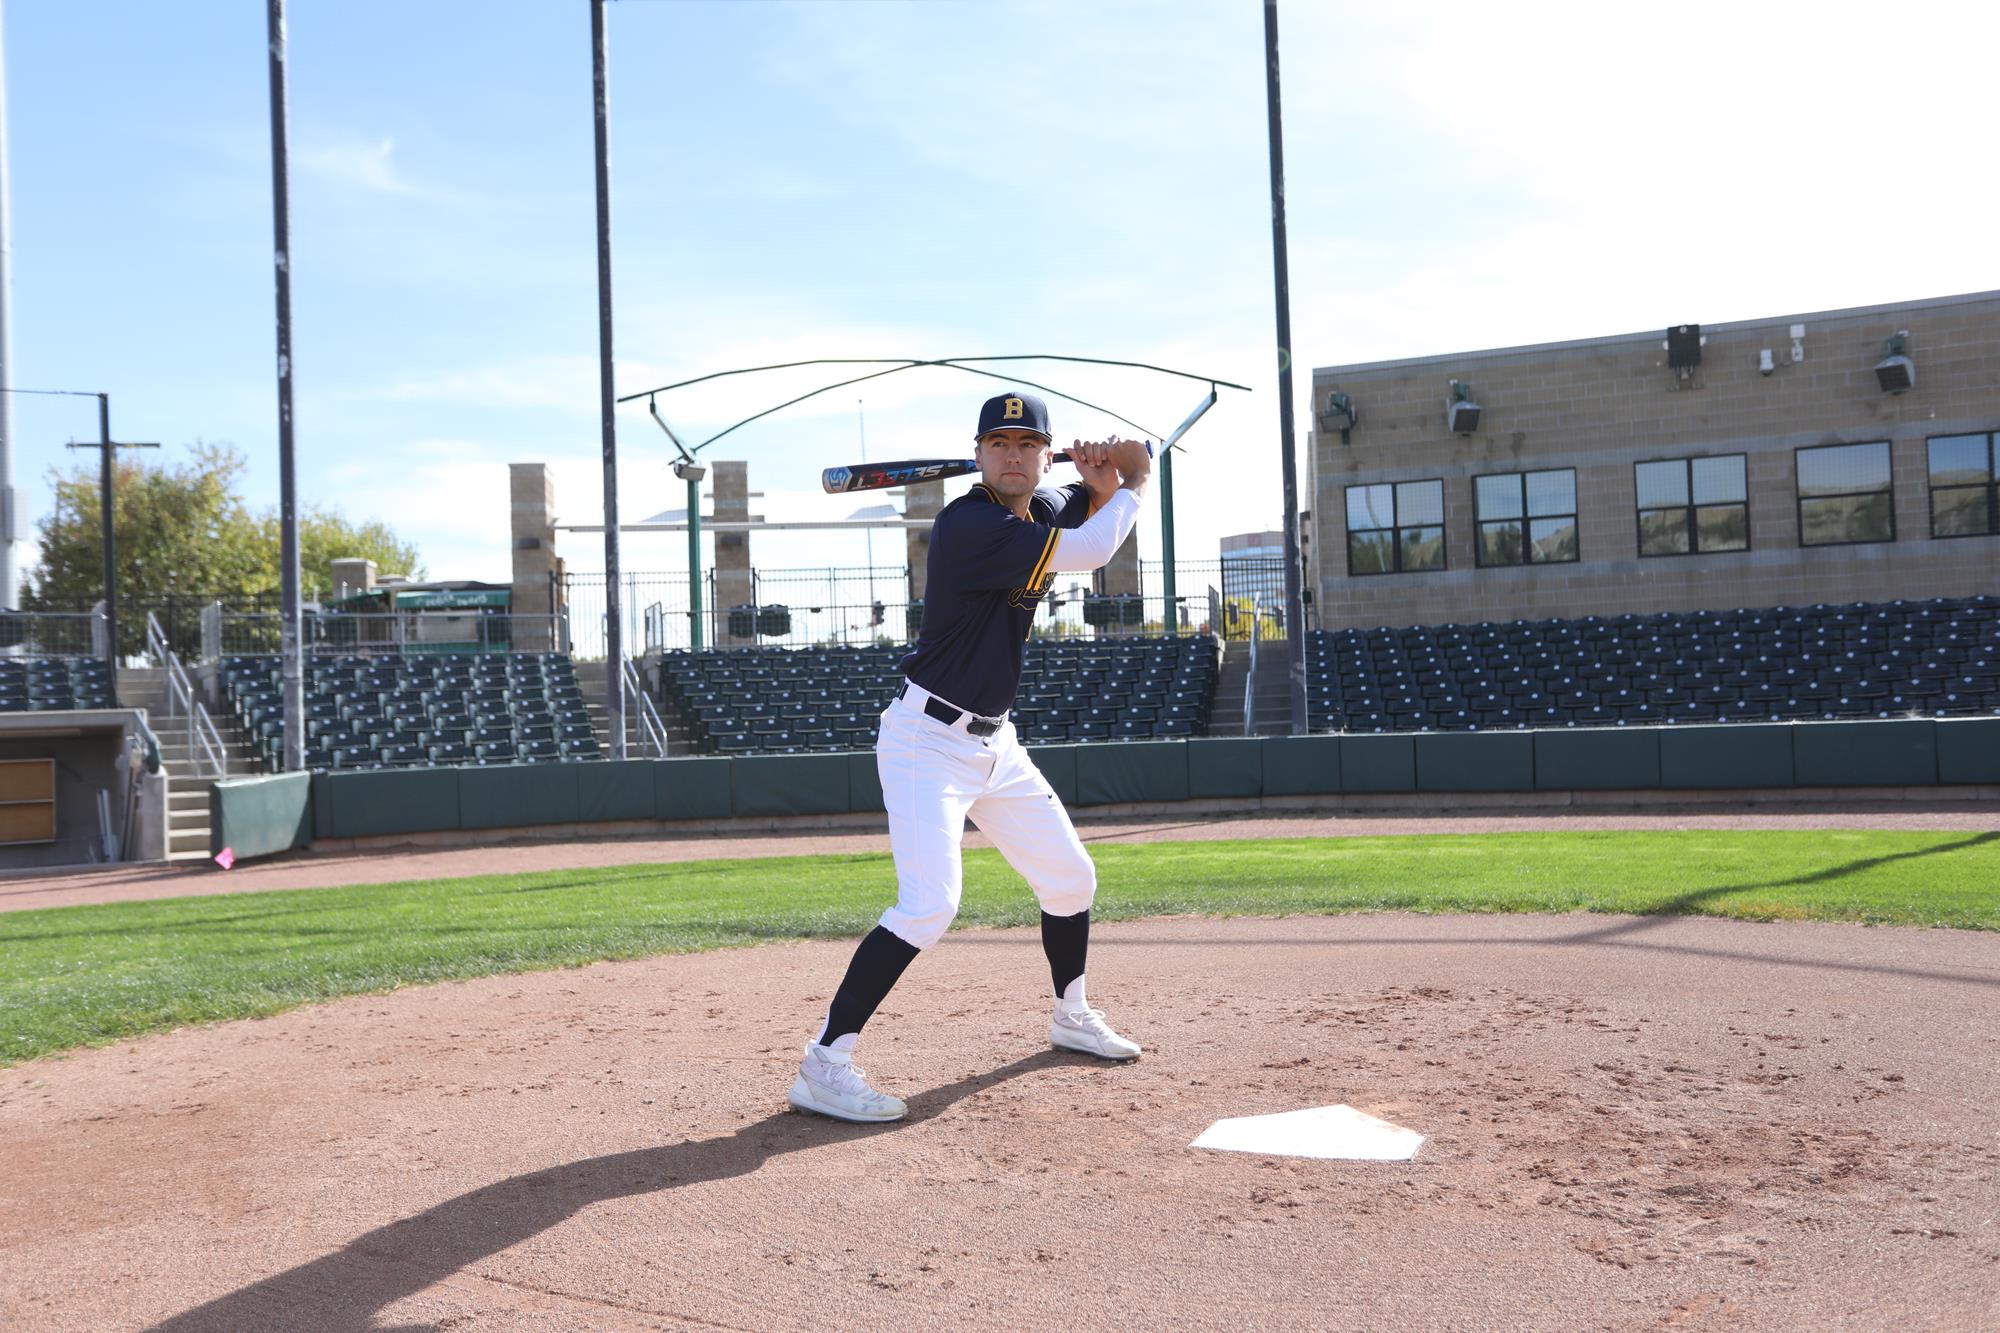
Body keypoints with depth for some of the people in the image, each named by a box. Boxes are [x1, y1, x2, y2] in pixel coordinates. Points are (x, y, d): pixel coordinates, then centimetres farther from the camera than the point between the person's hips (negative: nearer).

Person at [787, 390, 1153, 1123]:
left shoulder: (1045, 508, 5)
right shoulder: (968, 525, -22)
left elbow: (1090, 510, 26)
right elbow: (1090, 552, -24)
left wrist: (1101, 479, 1)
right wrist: (1133, 483, -6)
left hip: (994, 741, 9)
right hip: (926, 739, -9)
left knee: (1071, 878, 17)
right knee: (928, 904, -23)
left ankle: (1071, 1014, 41)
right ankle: (823, 1064, -18)